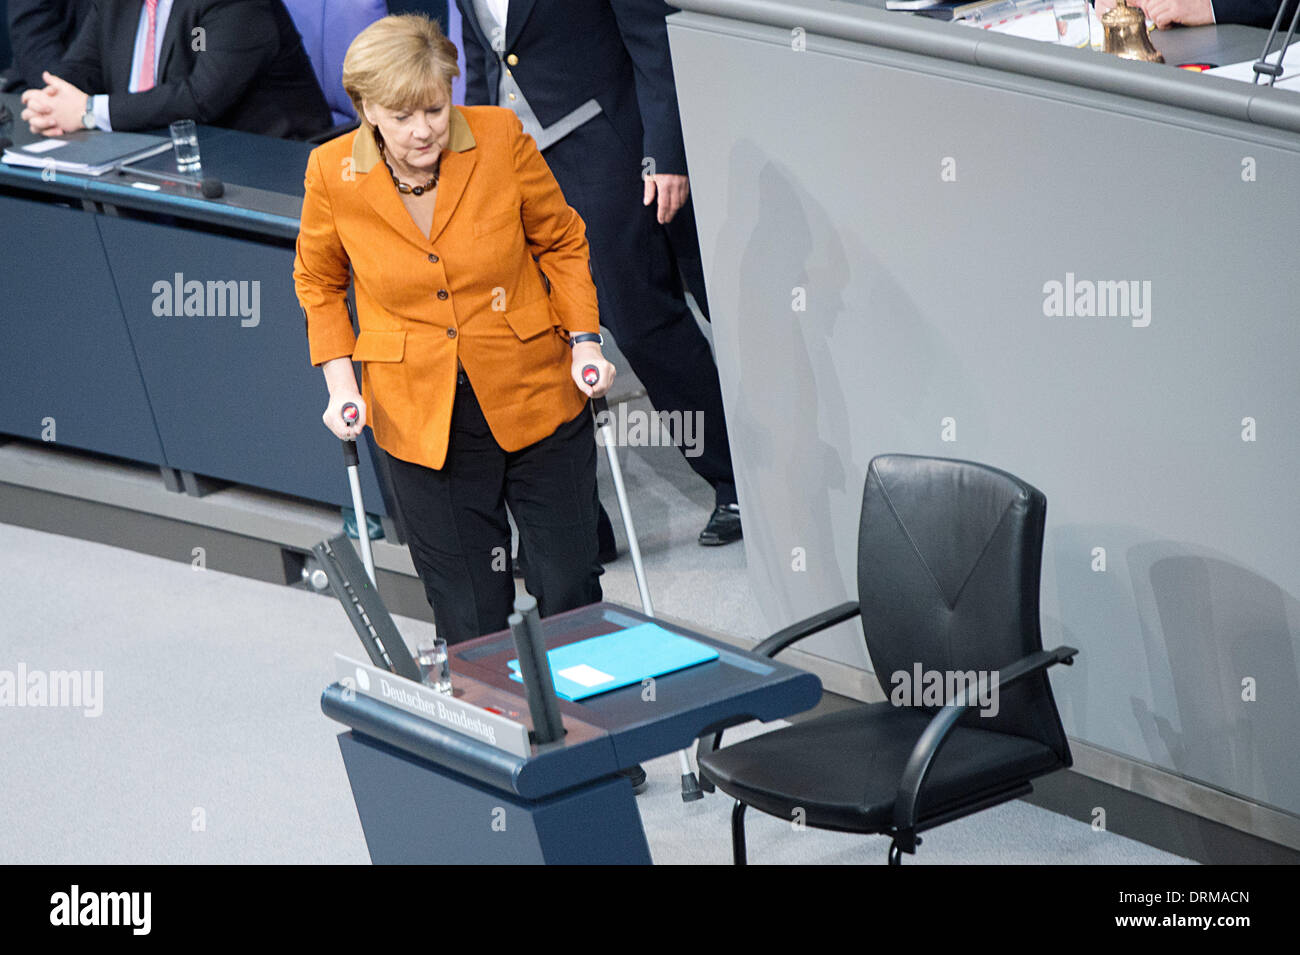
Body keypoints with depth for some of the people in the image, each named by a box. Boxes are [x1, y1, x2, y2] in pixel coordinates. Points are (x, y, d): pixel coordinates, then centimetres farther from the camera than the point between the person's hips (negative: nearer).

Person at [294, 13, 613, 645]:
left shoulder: (500, 138, -11)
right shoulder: (333, 172, -10)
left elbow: (561, 243, 5)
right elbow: (319, 283, 9)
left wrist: (583, 341, -5)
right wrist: (340, 384, -3)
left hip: (534, 395, 0)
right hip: (421, 418, 0)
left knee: (570, 593, 4)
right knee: (470, 620, 3)